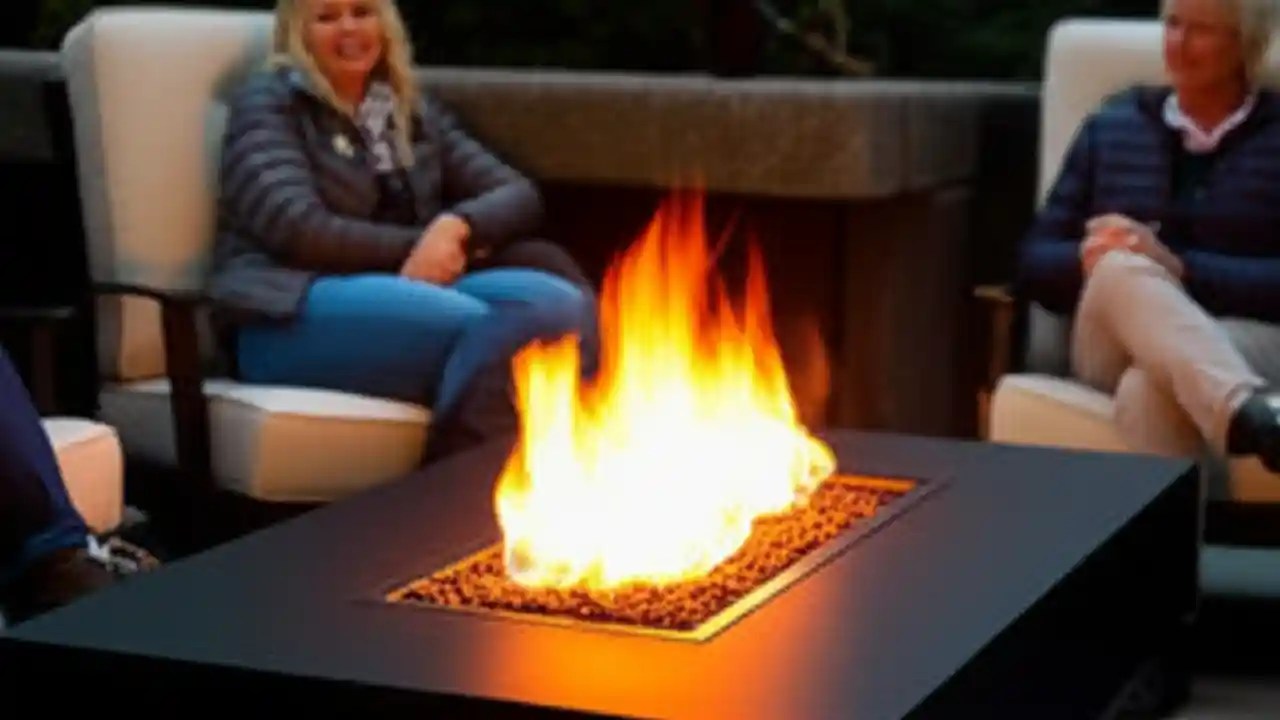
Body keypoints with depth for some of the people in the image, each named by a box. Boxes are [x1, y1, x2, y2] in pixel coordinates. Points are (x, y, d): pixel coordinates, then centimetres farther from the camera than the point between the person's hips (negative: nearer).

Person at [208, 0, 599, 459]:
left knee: (561, 303, -26)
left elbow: (519, 195, 12)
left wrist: (455, 227, -10)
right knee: (483, 327, -35)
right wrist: (418, 245, -5)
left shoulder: (416, 112, 22)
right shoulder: (268, 103, 7)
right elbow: (294, 227, -9)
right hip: (294, 314, -5)